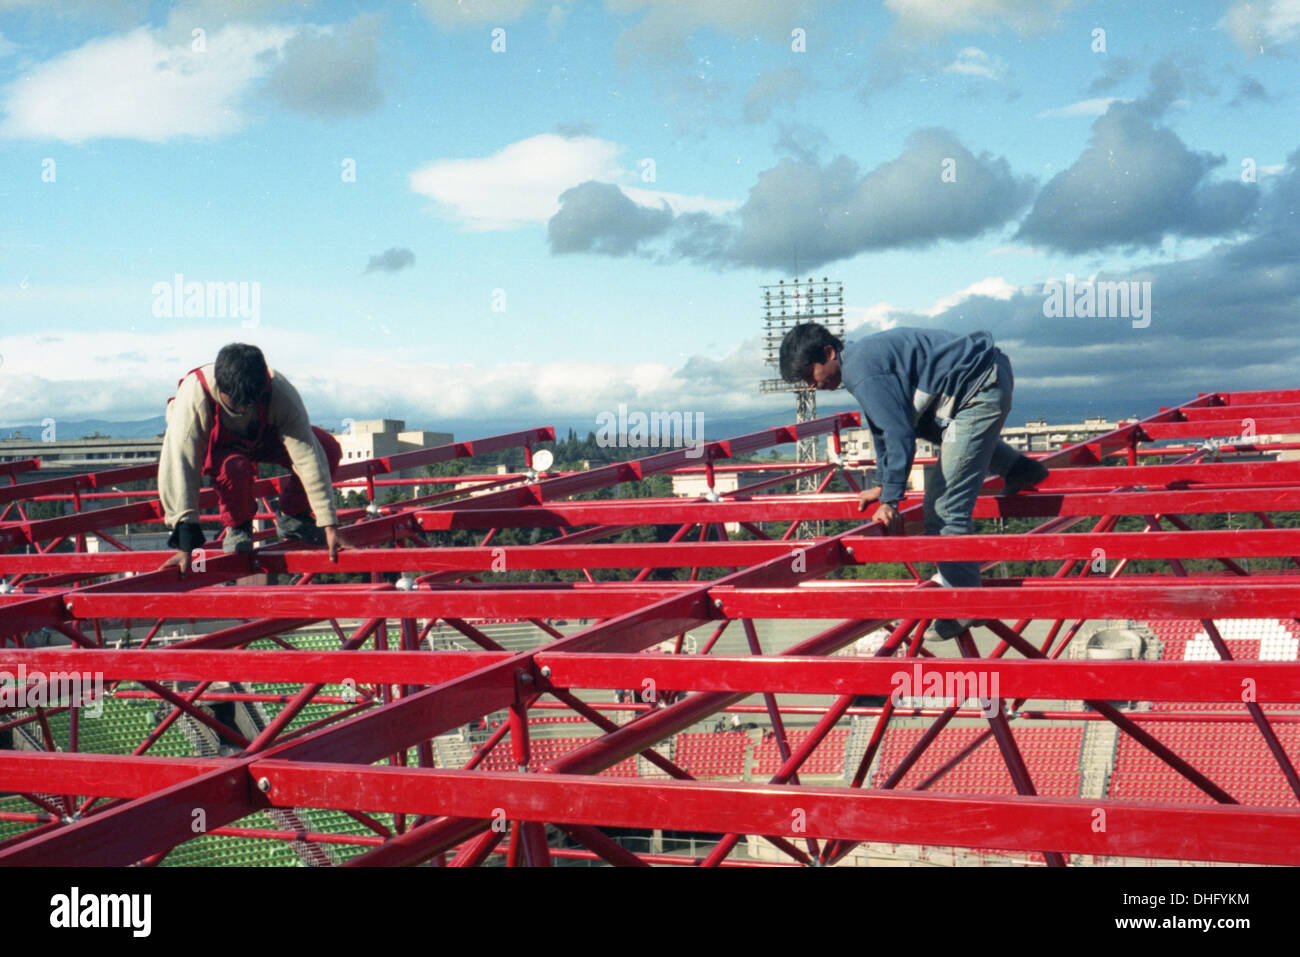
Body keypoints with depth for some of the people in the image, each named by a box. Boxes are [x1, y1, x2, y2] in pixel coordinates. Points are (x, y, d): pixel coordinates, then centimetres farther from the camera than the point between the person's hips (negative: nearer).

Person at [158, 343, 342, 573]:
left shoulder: (279, 390, -35)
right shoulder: (194, 394, -40)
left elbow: (307, 456, -35)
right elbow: (179, 466, -42)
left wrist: (329, 524, -38)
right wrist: (185, 542, -46)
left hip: (263, 438, 2)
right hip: (215, 446, -2)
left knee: (329, 448, -23)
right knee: (236, 468, -39)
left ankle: (292, 516, 3)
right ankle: (237, 527, -6)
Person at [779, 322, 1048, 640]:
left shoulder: (862, 370, -18)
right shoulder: (861, 356, 15)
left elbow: (898, 433, -21)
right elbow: (886, 425, 26)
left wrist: (890, 500, -18)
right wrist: (883, 485, 30)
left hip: (979, 394, -11)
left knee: (945, 507, -10)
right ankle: (1017, 468, 41)